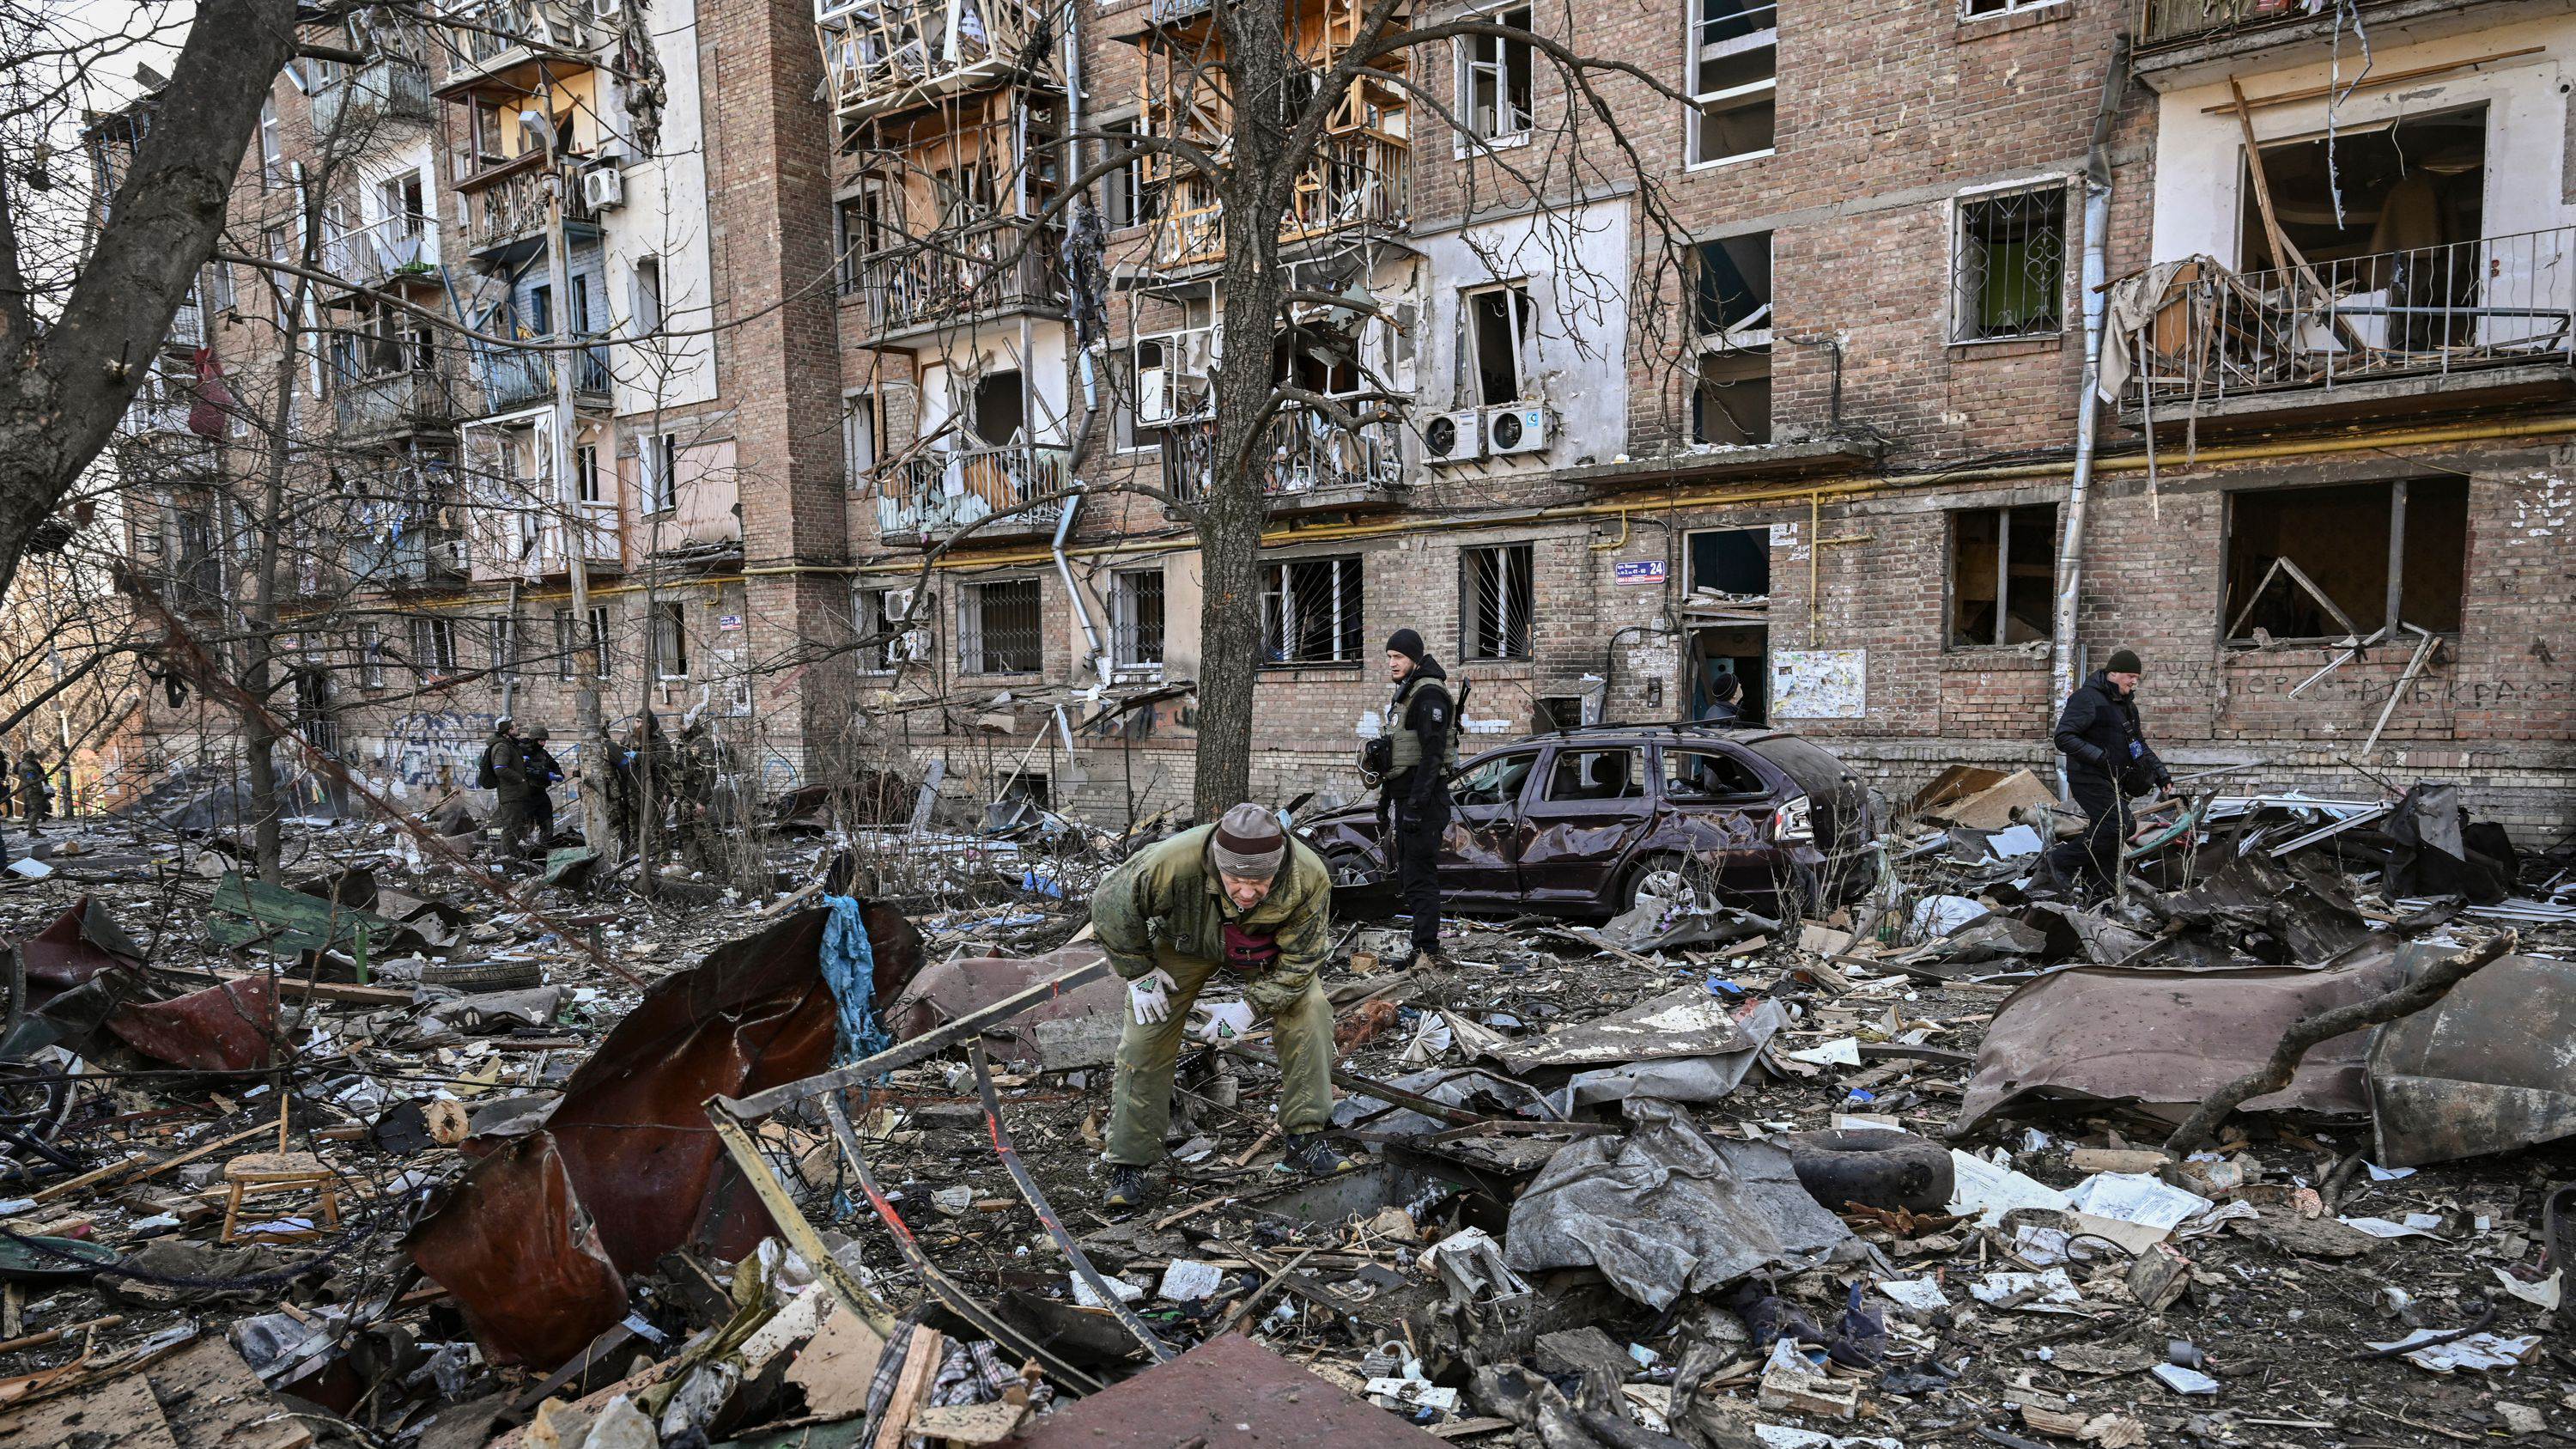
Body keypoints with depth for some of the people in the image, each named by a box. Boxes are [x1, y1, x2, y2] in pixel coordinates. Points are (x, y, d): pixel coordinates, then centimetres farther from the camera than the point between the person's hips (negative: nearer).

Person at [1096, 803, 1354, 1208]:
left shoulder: (1310, 879, -37)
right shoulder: (1172, 863, -43)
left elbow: (1299, 961, -23)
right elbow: (1109, 904, -24)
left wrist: (1252, 1003, -27)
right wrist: (1139, 973, -17)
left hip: (1263, 950, 1)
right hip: (1184, 944, -1)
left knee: (1309, 1011, -16)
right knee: (1146, 1039, -8)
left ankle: (1305, 1142, -4)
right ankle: (1128, 1165, 6)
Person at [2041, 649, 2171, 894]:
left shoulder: (2126, 704, 17)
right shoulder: (2087, 698, -13)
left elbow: (2139, 745, 26)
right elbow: (2063, 737, -20)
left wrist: (2160, 773, 16)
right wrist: (2097, 755, -27)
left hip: (2112, 781, 10)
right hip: (2089, 779, -10)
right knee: (2118, 825, -19)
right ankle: (2059, 860, -10)